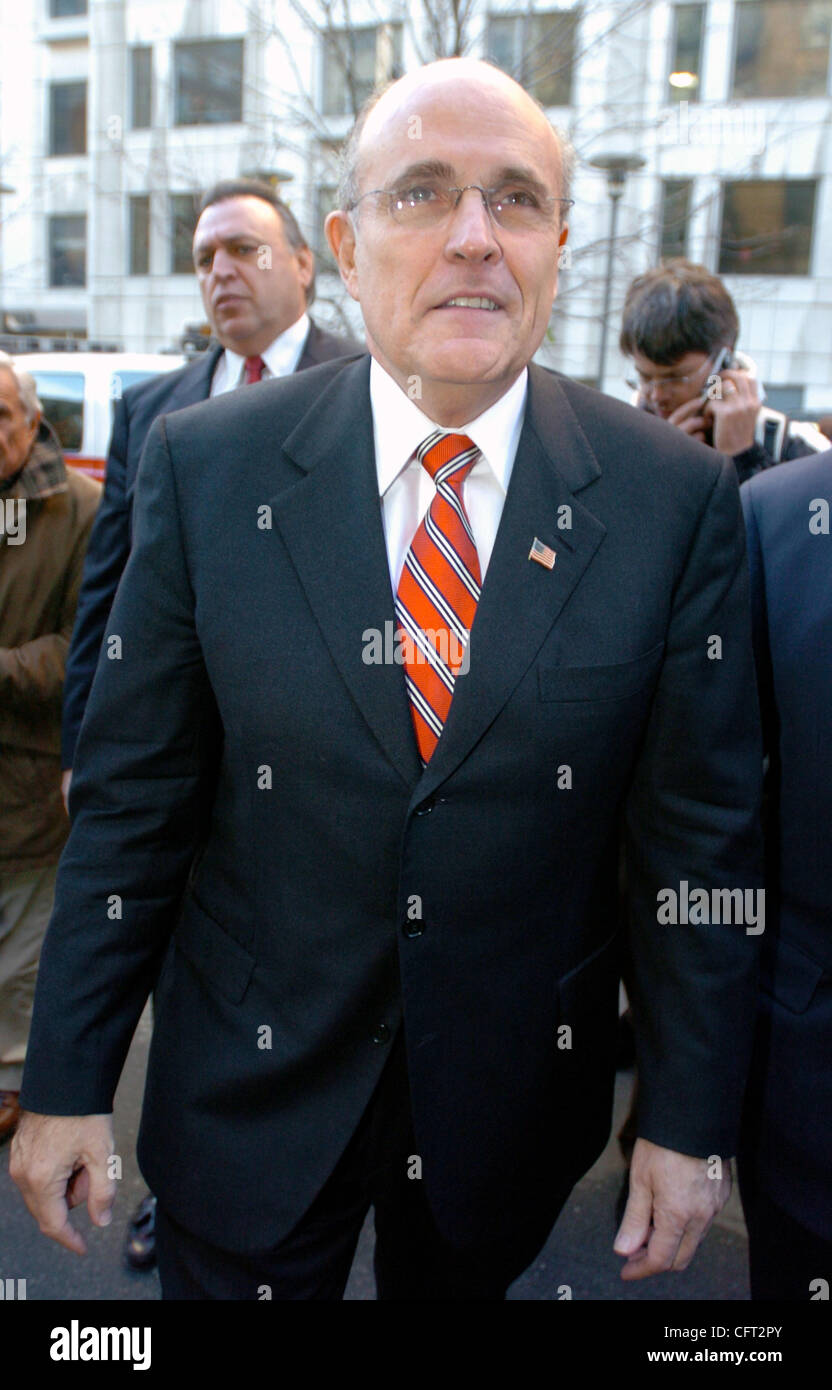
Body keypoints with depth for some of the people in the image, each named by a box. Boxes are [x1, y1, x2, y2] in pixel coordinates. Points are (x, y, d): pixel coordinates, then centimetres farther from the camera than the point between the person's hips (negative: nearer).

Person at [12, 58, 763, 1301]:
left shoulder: (675, 495, -10)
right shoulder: (206, 465, -10)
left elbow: (702, 837, -7)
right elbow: (132, 801, -6)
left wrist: (691, 1121, -3)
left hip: (518, 1092, 1)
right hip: (249, 1097, 0)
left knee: (459, 1285, 25)